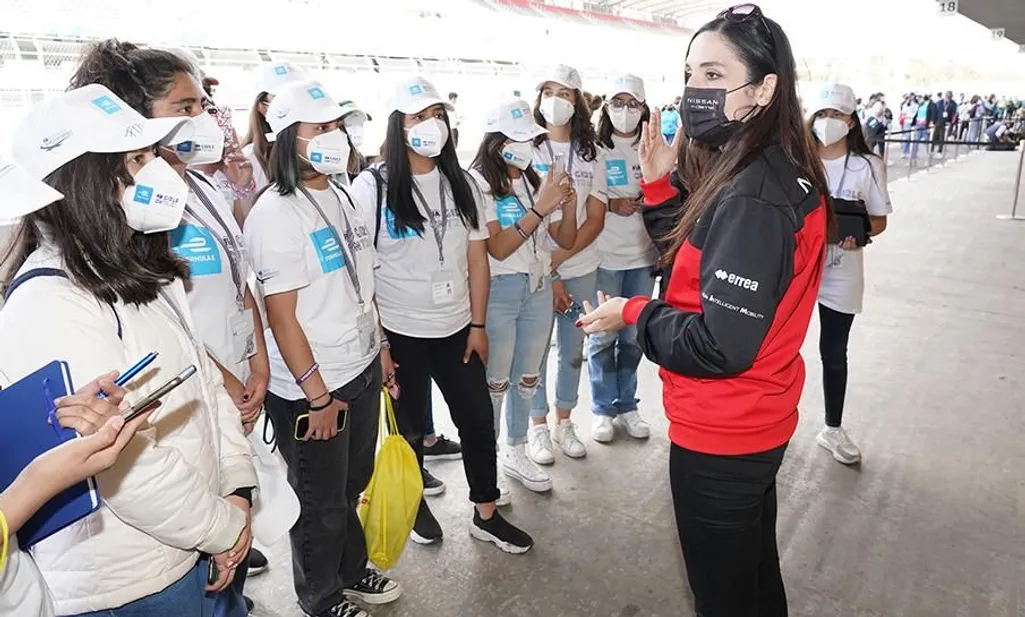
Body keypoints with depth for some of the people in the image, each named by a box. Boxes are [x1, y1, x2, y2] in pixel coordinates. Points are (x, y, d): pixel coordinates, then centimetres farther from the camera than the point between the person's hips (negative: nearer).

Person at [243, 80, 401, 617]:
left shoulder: (340, 195, 6)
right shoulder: (275, 214, -18)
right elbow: (281, 316, -19)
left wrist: (381, 350, 14)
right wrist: (317, 396, -15)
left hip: (362, 371, 7)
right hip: (312, 390, -7)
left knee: (353, 487, 24)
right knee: (322, 505, 13)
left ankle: (352, 571, 47)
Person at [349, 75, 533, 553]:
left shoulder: (463, 185, 3)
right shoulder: (371, 187, -10)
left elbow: (477, 259, 6)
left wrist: (478, 325, 2)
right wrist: (376, 343, -10)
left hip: (456, 329, 4)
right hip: (400, 333, -4)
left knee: (478, 421, 10)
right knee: (409, 427, 13)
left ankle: (486, 515, 28)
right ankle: (415, 505, 37)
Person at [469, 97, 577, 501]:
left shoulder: (534, 180, 7)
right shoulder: (479, 183, -11)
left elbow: (565, 240, 7)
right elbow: (498, 248, -20)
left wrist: (568, 203, -10)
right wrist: (540, 207, -23)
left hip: (538, 288, 6)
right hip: (498, 291, -6)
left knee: (527, 378, 15)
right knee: (495, 383, 3)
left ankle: (516, 453, 32)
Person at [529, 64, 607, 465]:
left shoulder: (591, 154, 4)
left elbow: (596, 220, 1)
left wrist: (557, 260, -13)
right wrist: (548, 275, -11)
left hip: (581, 269, 3)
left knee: (573, 348, 12)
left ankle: (563, 421, 28)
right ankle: (537, 425, 21)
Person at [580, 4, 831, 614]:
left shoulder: (751, 199, -28)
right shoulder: (777, 174, 3)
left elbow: (721, 345, -29)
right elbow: (698, 260, 9)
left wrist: (633, 313, -14)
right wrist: (660, 185, -2)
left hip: (720, 437, -9)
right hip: (755, 427, 9)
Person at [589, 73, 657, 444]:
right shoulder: (594, 149, -2)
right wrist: (610, 204, -15)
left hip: (643, 256, 3)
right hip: (603, 257, -2)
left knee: (634, 335, 11)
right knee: (603, 336, 4)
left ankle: (627, 406, 26)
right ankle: (603, 410, 19)